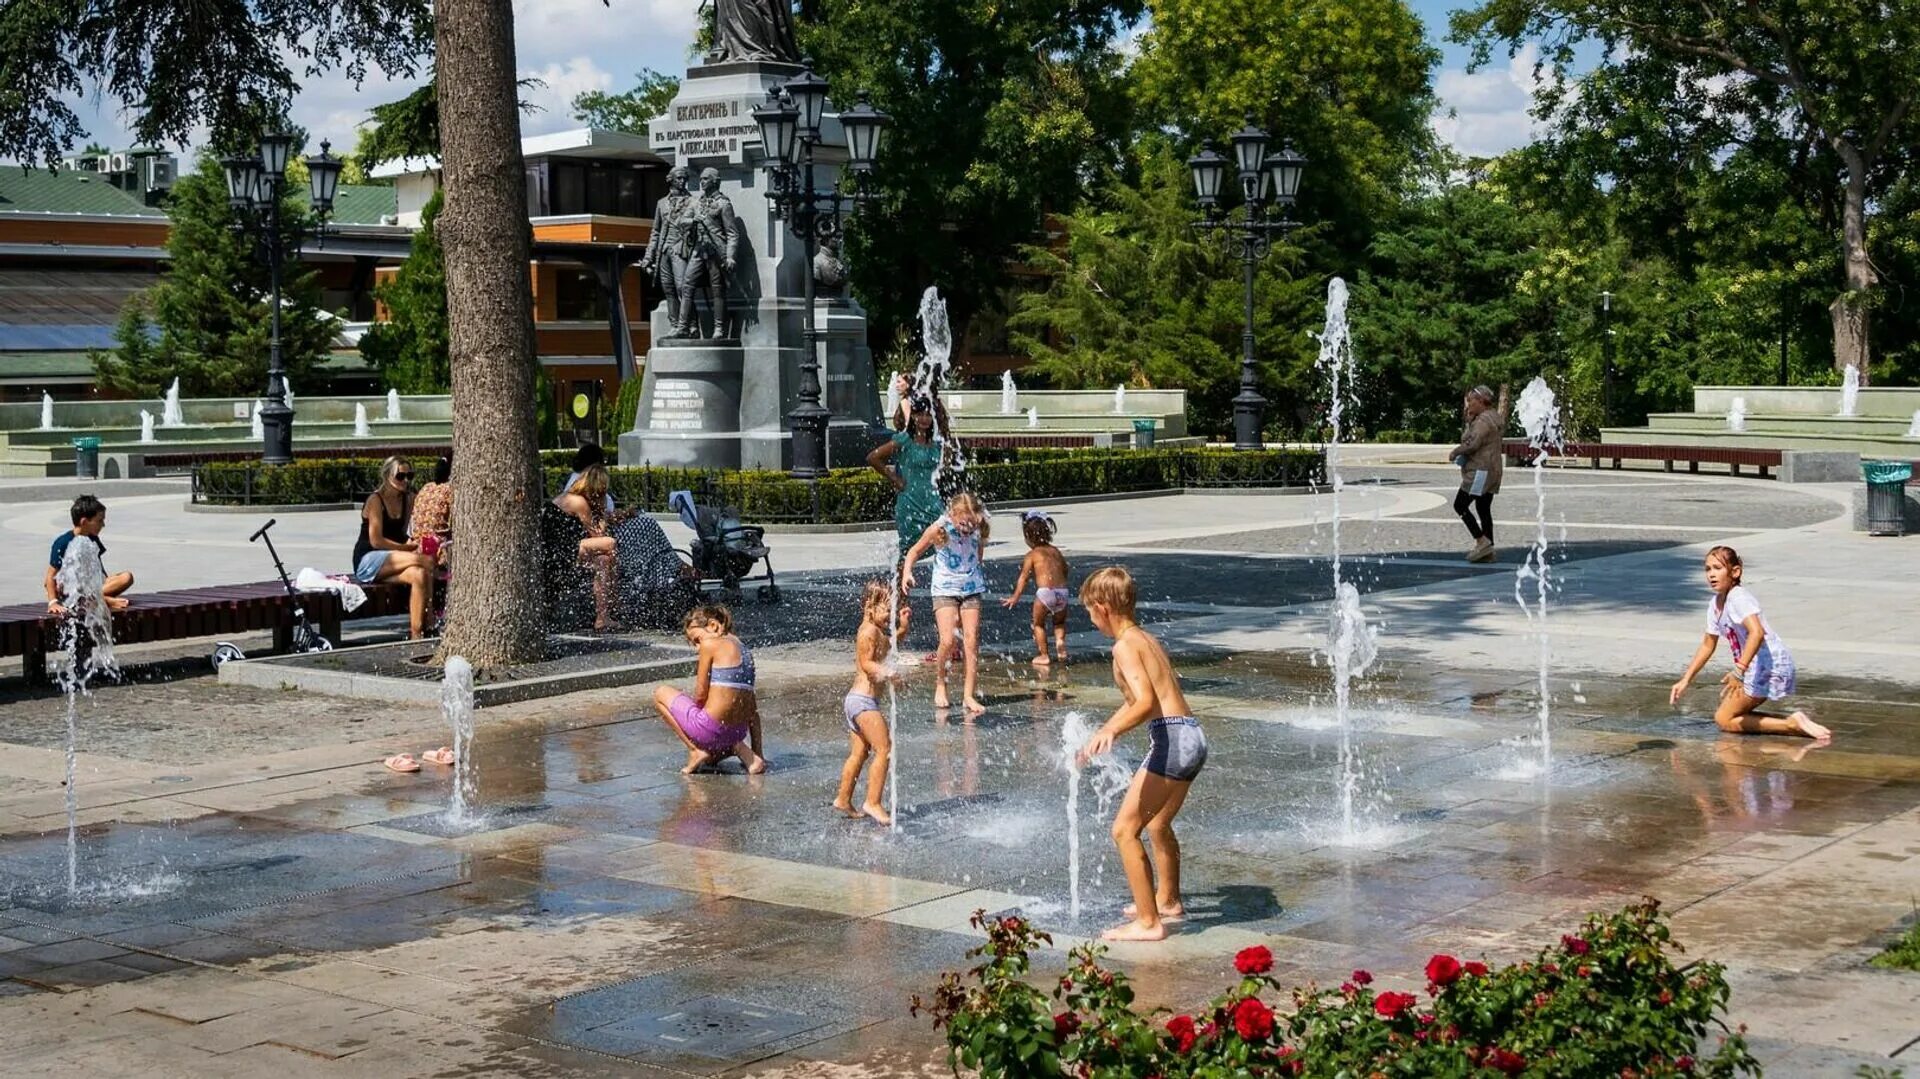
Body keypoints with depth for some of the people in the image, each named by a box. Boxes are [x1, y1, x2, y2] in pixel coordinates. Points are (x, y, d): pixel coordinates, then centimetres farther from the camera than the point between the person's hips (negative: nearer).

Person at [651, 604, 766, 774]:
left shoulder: (710, 644, -7)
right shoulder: (745, 651, 15)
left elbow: (701, 694, -9)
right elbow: (752, 708, 17)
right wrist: (757, 752, 20)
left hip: (710, 730, -7)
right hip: (738, 732, 7)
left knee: (661, 694, 16)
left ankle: (696, 750, 6)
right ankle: (738, 748, 9)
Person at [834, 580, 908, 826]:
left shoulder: (878, 630, 15)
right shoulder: (869, 631, -15)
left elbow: (891, 641, 35)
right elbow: (866, 662, -27)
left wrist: (901, 626, 16)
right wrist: (885, 672, -43)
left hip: (857, 700, 11)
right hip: (864, 700, -11)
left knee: (859, 753, 17)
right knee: (885, 750, -11)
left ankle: (843, 799, 24)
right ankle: (873, 803, -11)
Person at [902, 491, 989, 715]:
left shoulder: (980, 530, -11)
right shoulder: (938, 530, -18)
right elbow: (915, 551, -2)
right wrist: (907, 572, -17)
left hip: (972, 589, 2)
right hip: (945, 589, -2)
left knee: (971, 642, -5)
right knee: (947, 640, -15)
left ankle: (968, 695, 0)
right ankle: (940, 684, 9)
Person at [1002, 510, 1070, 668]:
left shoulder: (1032, 554, 3)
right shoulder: (1055, 551, 18)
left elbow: (1023, 576, -2)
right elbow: (1064, 570, 25)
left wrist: (1015, 597, -3)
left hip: (1044, 592, -5)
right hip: (1062, 591, 5)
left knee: (1038, 624, 14)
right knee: (1059, 622, 27)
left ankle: (1043, 655, 12)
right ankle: (1061, 641, 2)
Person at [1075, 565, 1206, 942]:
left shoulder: (1125, 646, -10)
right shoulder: (1146, 638, 19)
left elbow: (1146, 702, -24)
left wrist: (1111, 731, -39)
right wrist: (1101, 732, 43)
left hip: (1171, 738, -10)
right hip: (1192, 737, 10)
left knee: (1124, 830, -7)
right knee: (1158, 825, 29)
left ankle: (1148, 923, -7)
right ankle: (1167, 901, 46)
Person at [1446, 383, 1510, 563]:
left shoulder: (1484, 420, -16)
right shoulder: (1492, 418, 16)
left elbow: (1473, 444, -23)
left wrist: (1455, 452, -9)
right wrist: (1469, 417, 13)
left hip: (1480, 472, -10)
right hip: (1490, 472, 10)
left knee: (1460, 505, -7)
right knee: (1483, 509, 11)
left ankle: (1482, 541, -13)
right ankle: (1488, 551, 10)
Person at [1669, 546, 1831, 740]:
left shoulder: (1738, 598, -16)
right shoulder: (1715, 604, 13)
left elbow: (1757, 633, -32)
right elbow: (1707, 645, 22)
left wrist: (1739, 670, -41)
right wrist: (1686, 680, 18)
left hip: (1771, 664, -10)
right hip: (1756, 668, 10)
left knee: (1724, 720, -8)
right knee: (1723, 715, 12)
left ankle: (1792, 724, -11)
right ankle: (1793, 722, 7)